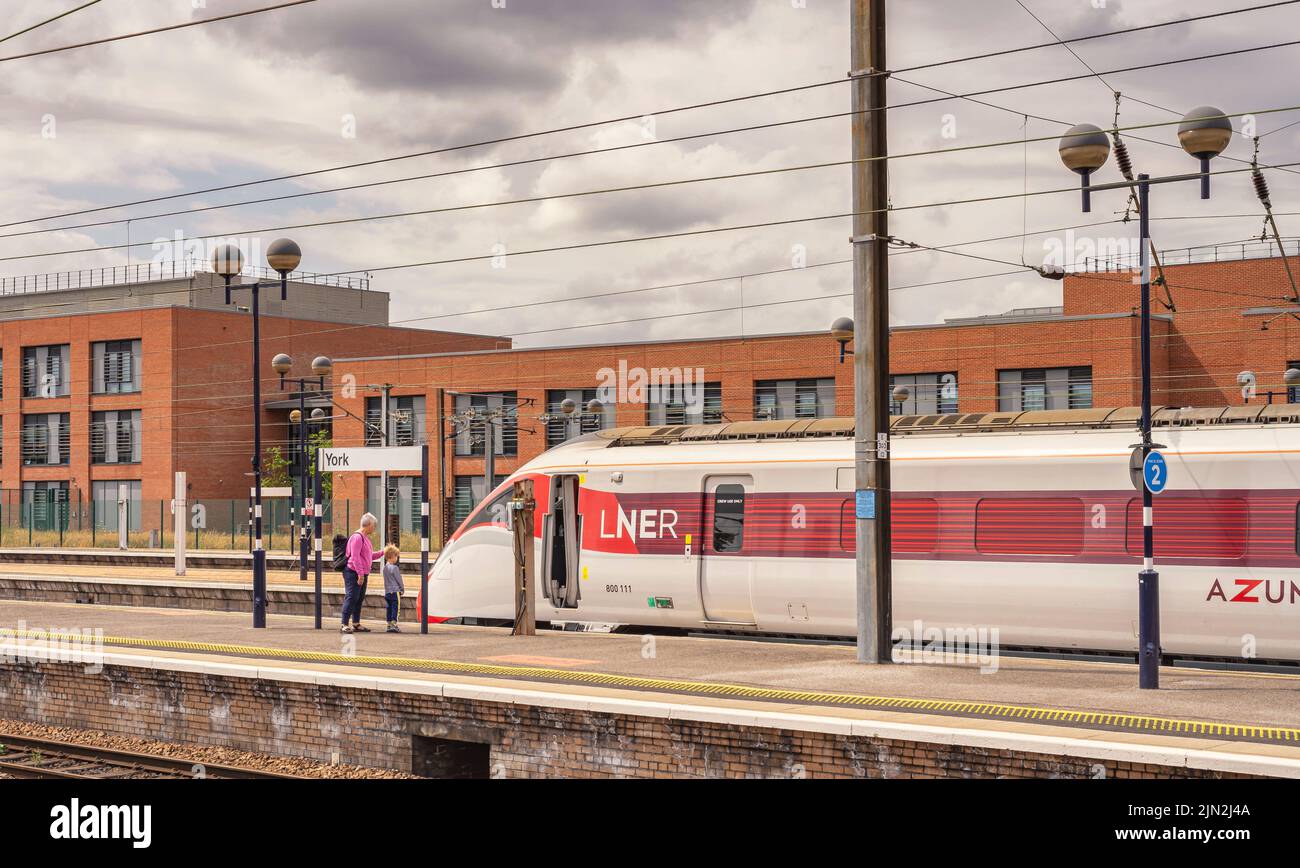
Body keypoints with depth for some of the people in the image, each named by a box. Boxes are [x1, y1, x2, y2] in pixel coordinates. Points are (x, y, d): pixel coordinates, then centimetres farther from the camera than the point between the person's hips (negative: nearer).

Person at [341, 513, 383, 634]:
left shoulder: (365, 538, 19)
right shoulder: (357, 537, -14)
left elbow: (370, 556, 27)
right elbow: (355, 557, -21)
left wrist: (383, 553, 21)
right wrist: (360, 574, -23)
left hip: (362, 574, 10)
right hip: (353, 573, -10)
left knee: (359, 599, 13)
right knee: (351, 598, -11)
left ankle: (356, 624, 19)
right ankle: (345, 625, -12)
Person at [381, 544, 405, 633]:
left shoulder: (385, 568, 10)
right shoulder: (394, 568, -14)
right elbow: (399, 580, -8)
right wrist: (403, 589, 6)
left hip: (387, 592, 8)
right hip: (395, 591, -8)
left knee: (389, 608, 11)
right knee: (395, 608, -6)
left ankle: (389, 625, 13)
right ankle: (394, 625, -12)